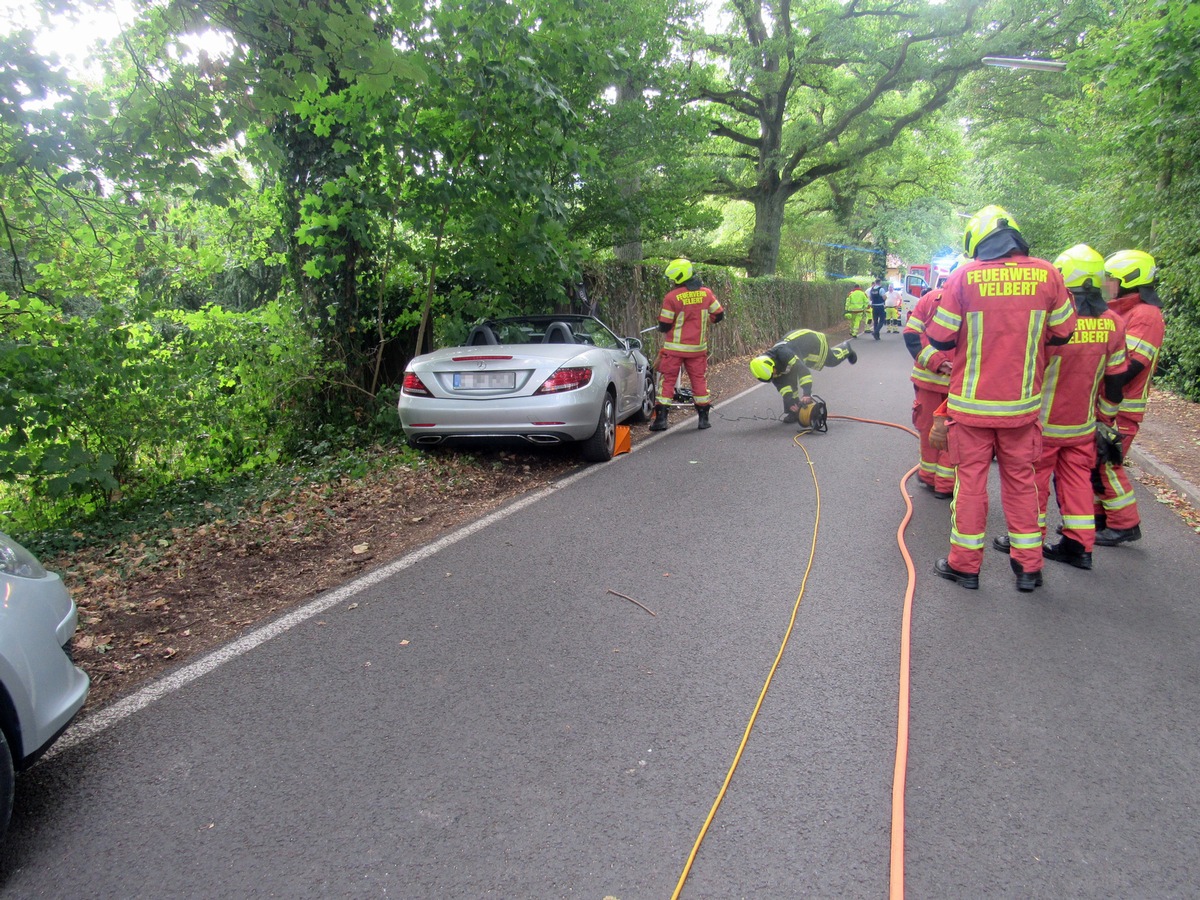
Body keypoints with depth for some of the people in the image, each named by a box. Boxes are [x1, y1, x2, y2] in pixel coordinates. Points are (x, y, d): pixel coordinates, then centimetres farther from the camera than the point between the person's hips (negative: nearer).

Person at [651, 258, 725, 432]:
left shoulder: (672, 297, -12)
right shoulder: (706, 293, -1)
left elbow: (664, 326, -9)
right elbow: (719, 315, 7)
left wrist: (664, 330, 14)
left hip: (674, 347, -3)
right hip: (698, 347, 3)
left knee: (667, 380, 4)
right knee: (699, 379, 13)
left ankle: (661, 418, 1)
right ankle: (703, 418, 16)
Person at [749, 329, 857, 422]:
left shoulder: (783, 353, -46)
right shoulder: (765, 367, -24)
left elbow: (803, 370, -51)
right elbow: (781, 386, -21)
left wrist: (807, 393, -59)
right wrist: (791, 402, -32)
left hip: (813, 339, -5)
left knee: (832, 360, 21)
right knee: (789, 379, -10)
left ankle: (846, 348, 55)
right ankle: (794, 412, 1)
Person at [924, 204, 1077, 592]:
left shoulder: (965, 277, -10)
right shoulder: (1046, 274, -4)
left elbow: (939, 338, -7)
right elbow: (1063, 332, 6)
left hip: (972, 403, -2)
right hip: (1022, 403, 2)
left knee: (970, 480, 7)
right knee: (1021, 480, 14)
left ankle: (965, 564, 16)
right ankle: (1028, 566, 22)